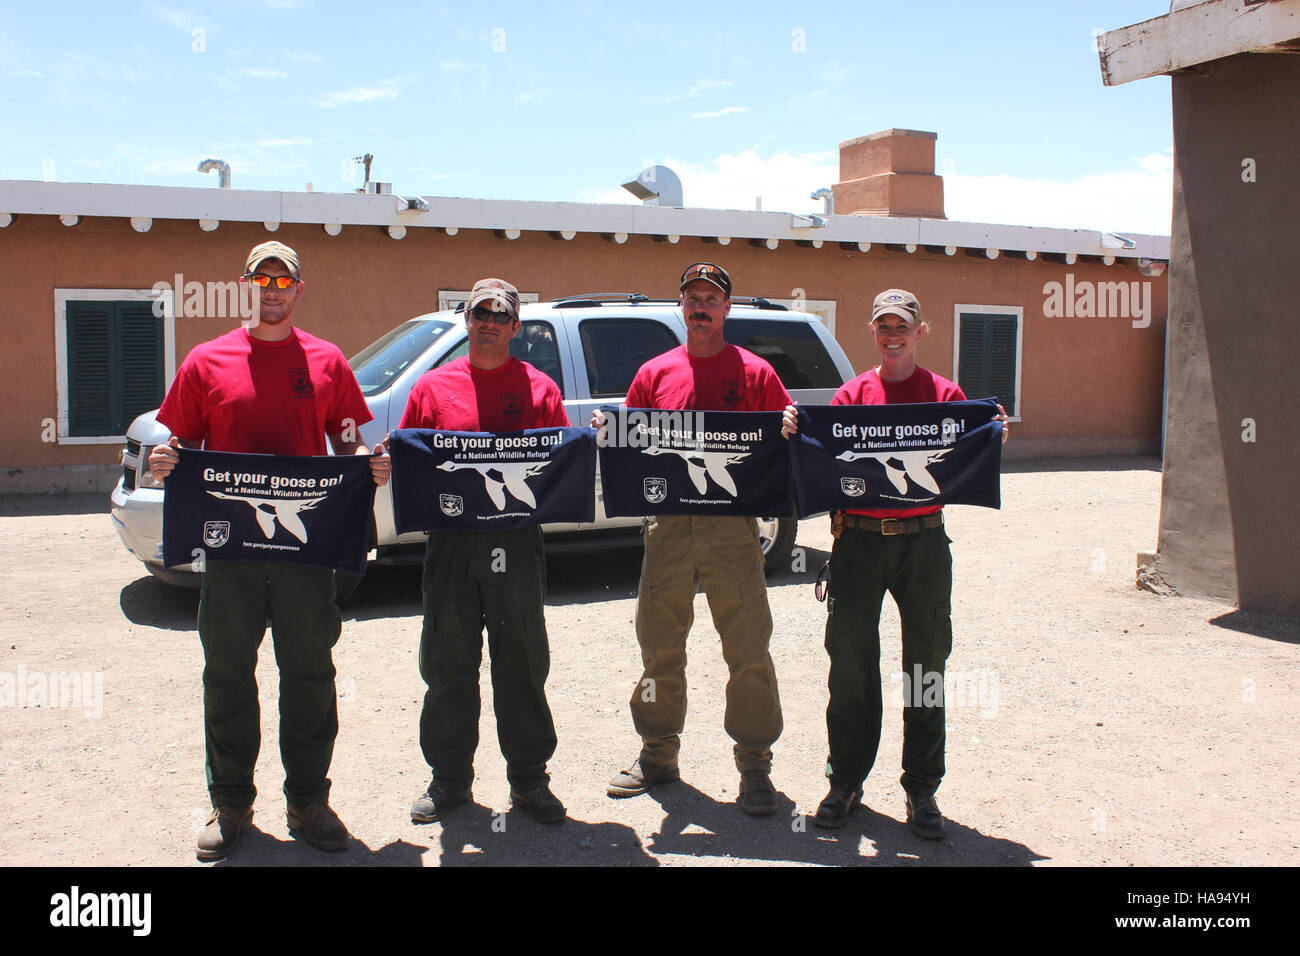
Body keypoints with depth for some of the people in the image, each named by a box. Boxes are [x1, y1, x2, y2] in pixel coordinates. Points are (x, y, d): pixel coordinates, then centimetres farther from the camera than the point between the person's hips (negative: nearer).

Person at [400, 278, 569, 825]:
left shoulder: (539, 388, 7)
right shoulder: (433, 386, 10)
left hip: (516, 540, -1)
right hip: (449, 540, 1)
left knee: (522, 666, 6)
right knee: (447, 666, 8)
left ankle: (529, 779, 19)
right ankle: (449, 778, 23)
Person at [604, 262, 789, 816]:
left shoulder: (755, 374, 4)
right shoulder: (654, 374, 11)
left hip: (732, 524, -2)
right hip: (667, 522, 3)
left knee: (747, 647, -1)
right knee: (659, 644, 10)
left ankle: (754, 764, 12)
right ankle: (658, 754, 25)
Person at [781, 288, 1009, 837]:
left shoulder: (945, 395, 6)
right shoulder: (850, 395, 8)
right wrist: (795, 434, -13)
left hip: (923, 541, 0)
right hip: (858, 540, 1)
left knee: (926, 666, 6)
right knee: (851, 664, 6)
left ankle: (921, 790, 18)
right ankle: (846, 781, 21)